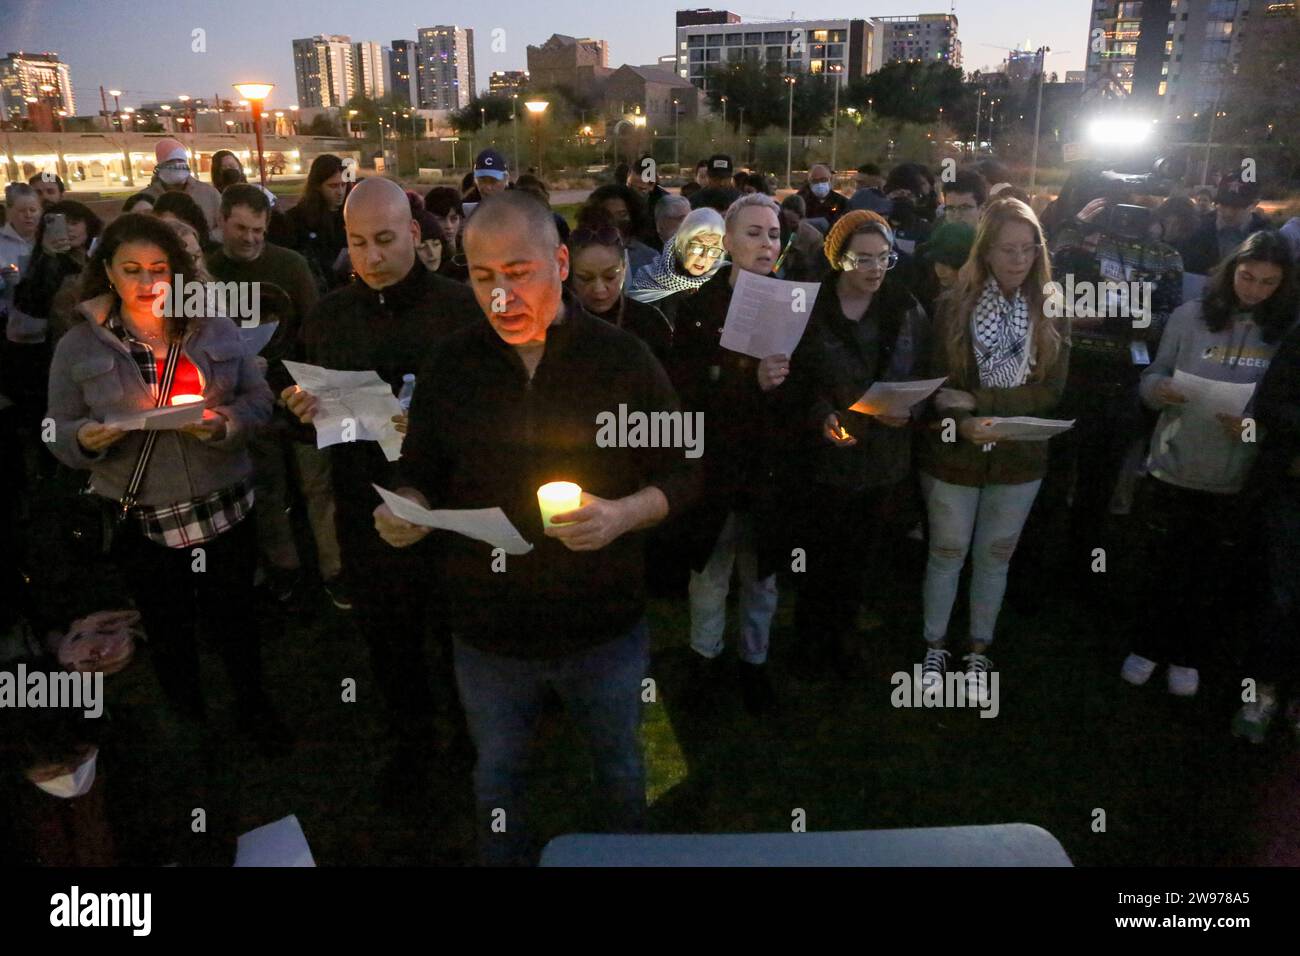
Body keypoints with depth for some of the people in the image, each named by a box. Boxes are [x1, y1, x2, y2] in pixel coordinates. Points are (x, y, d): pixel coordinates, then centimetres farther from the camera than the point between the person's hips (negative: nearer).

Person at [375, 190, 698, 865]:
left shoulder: (624, 359, -10)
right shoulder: (449, 366, -4)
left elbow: (679, 476, -4)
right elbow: (422, 479, 5)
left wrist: (623, 515, -23)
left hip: (604, 627, -1)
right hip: (489, 627, 1)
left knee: (619, 765, 23)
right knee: (496, 775, 22)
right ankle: (501, 859, 50)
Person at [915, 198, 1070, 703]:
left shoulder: (1052, 312, -3)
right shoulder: (953, 306, -7)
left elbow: (1050, 392, -8)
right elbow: (936, 384, -8)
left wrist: (977, 401, -20)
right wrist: (963, 423, -27)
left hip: (1019, 459, 2)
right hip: (954, 456, -1)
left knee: (994, 558, 15)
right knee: (947, 555, 12)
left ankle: (979, 653, 33)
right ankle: (935, 648, 31)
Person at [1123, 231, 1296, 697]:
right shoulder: (1190, 315, -3)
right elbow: (1153, 376, 2)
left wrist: (1257, 427, -18)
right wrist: (1159, 389, -21)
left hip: (1240, 482, 0)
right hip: (1173, 470, 0)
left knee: (1213, 578, 13)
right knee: (1162, 568, 11)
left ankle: (1185, 654, 33)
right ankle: (1148, 644, 32)